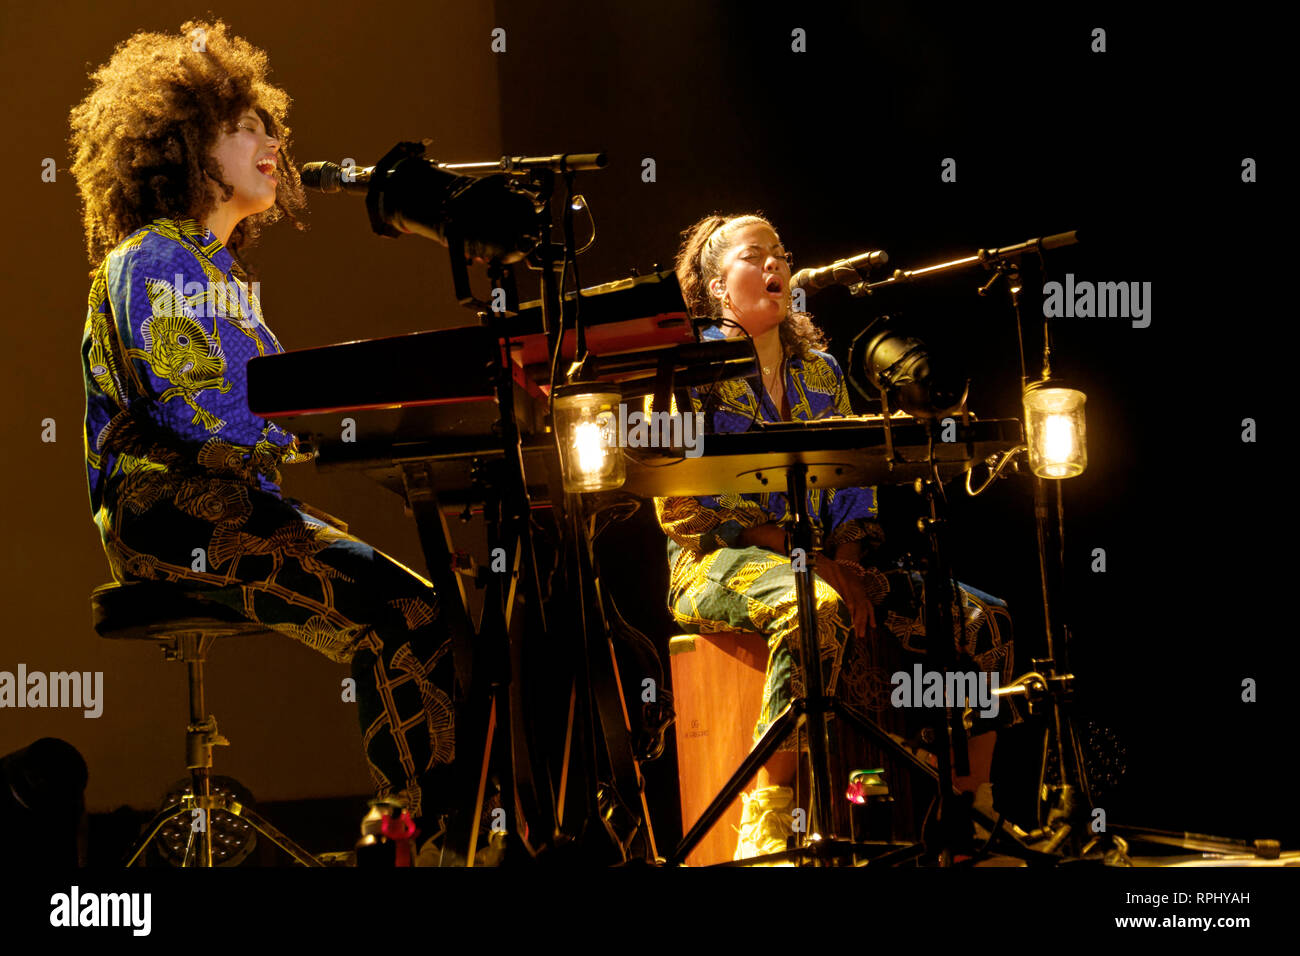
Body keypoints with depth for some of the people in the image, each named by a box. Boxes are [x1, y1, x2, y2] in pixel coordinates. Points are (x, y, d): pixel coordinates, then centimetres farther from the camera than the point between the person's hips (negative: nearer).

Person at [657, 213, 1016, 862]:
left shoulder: (820, 371, 17)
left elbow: (853, 490, 15)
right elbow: (679, 508, -8)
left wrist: (846, 561, -8)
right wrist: (800, 557, -17)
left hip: (822, 563, 6)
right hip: (715, 564, -6)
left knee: (983, 623, -14)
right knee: (818, 611, -42)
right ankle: (768, 822, -38)